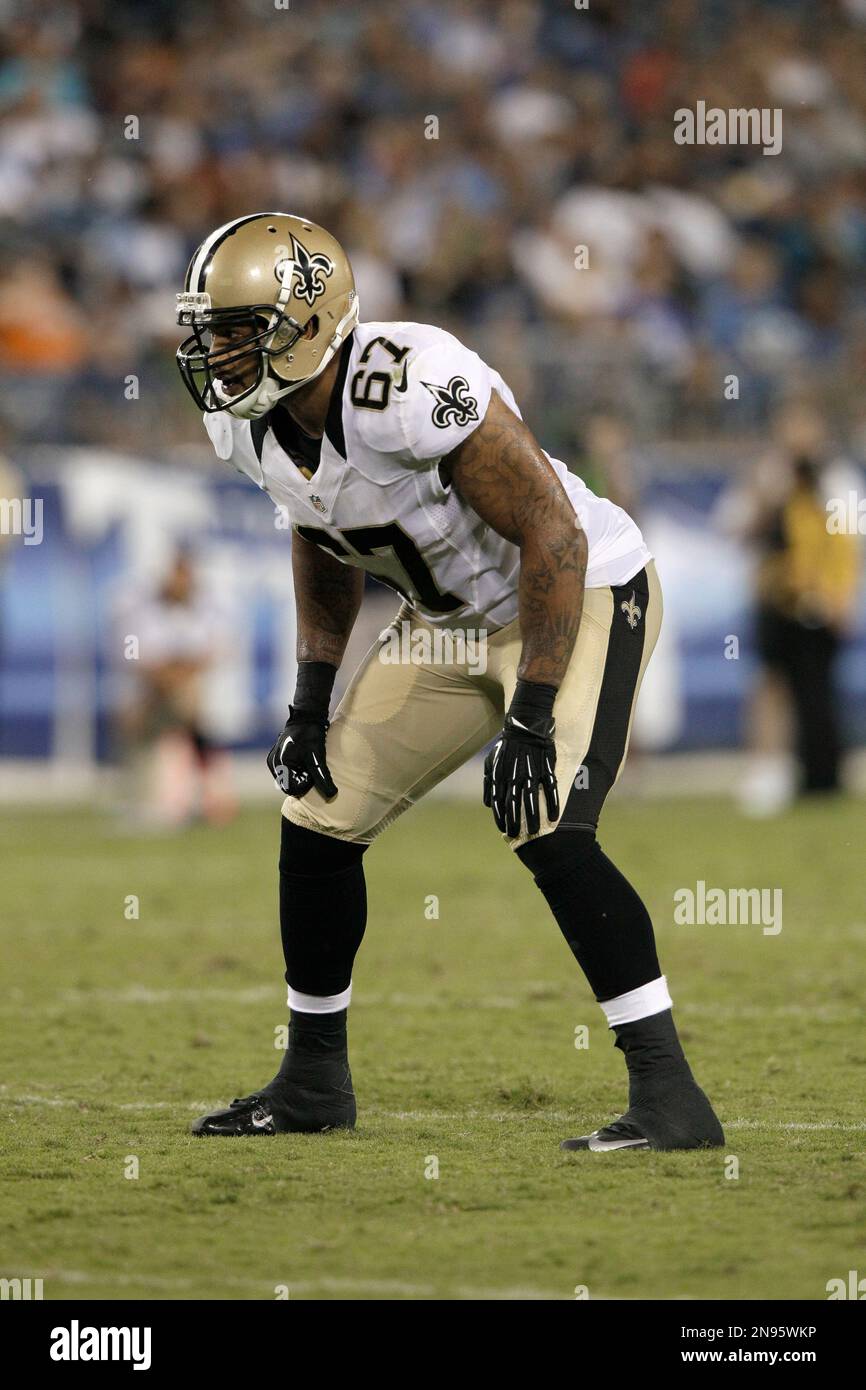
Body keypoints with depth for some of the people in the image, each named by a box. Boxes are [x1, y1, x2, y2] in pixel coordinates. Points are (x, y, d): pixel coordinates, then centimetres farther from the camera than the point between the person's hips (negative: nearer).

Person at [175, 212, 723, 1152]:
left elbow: (552, 536, -29)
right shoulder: (251, 425, -8)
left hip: (580, 597, -8)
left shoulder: (411, 389, -34)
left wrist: (531, 720, -29)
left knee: (548, 833, -26)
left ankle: (670, 1098, -21)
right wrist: (312, 698, 9)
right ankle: (314, 1080, 25)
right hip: (452, 620, 8)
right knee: (318, 820, 7)